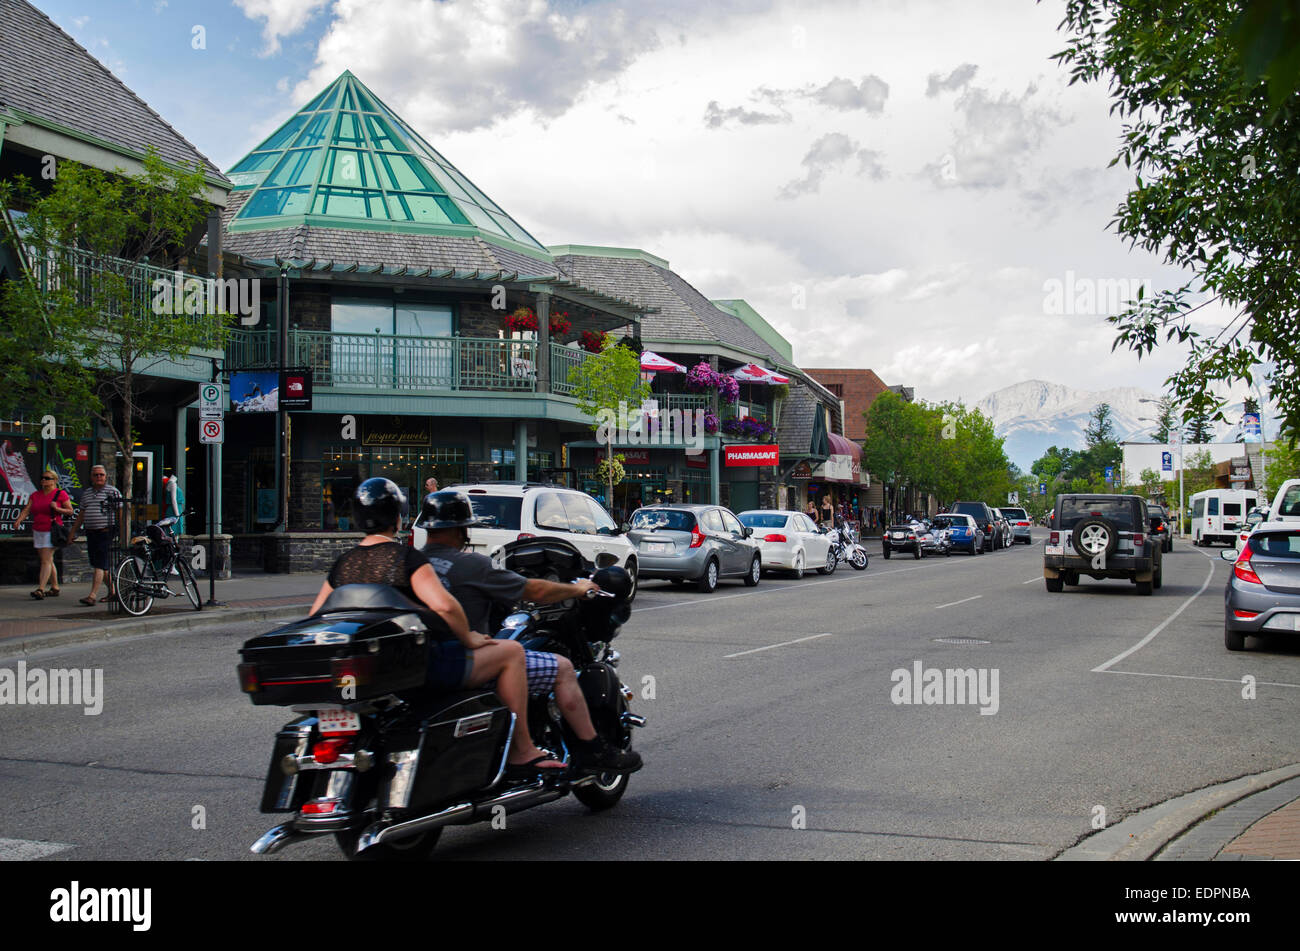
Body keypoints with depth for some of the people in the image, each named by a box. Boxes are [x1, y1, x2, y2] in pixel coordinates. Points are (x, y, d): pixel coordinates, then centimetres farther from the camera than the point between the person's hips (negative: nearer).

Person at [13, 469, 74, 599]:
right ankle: (55, 587, 21)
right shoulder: (35, 495, 11)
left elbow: (70, 511, -2)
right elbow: (26, 510, 1)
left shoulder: (61, 494, -4)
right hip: (38, 531, 6)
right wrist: (18, 520, -16)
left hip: (52, 531, -6)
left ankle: (40, 589, -18)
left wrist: (57, 508, -19)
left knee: (46, 560, -13)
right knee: (48, 560, 12)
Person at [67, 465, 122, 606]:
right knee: (103, 566, 10)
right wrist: (72, 532, 19)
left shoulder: (113, 491, -1)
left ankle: (92, 596, -16)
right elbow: (81, 515, 22)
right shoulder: (86, 493, 17)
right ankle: (111, 591, 21)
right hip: (91, 533, 6)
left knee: (100, 565, -11)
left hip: (106, 532, -6)